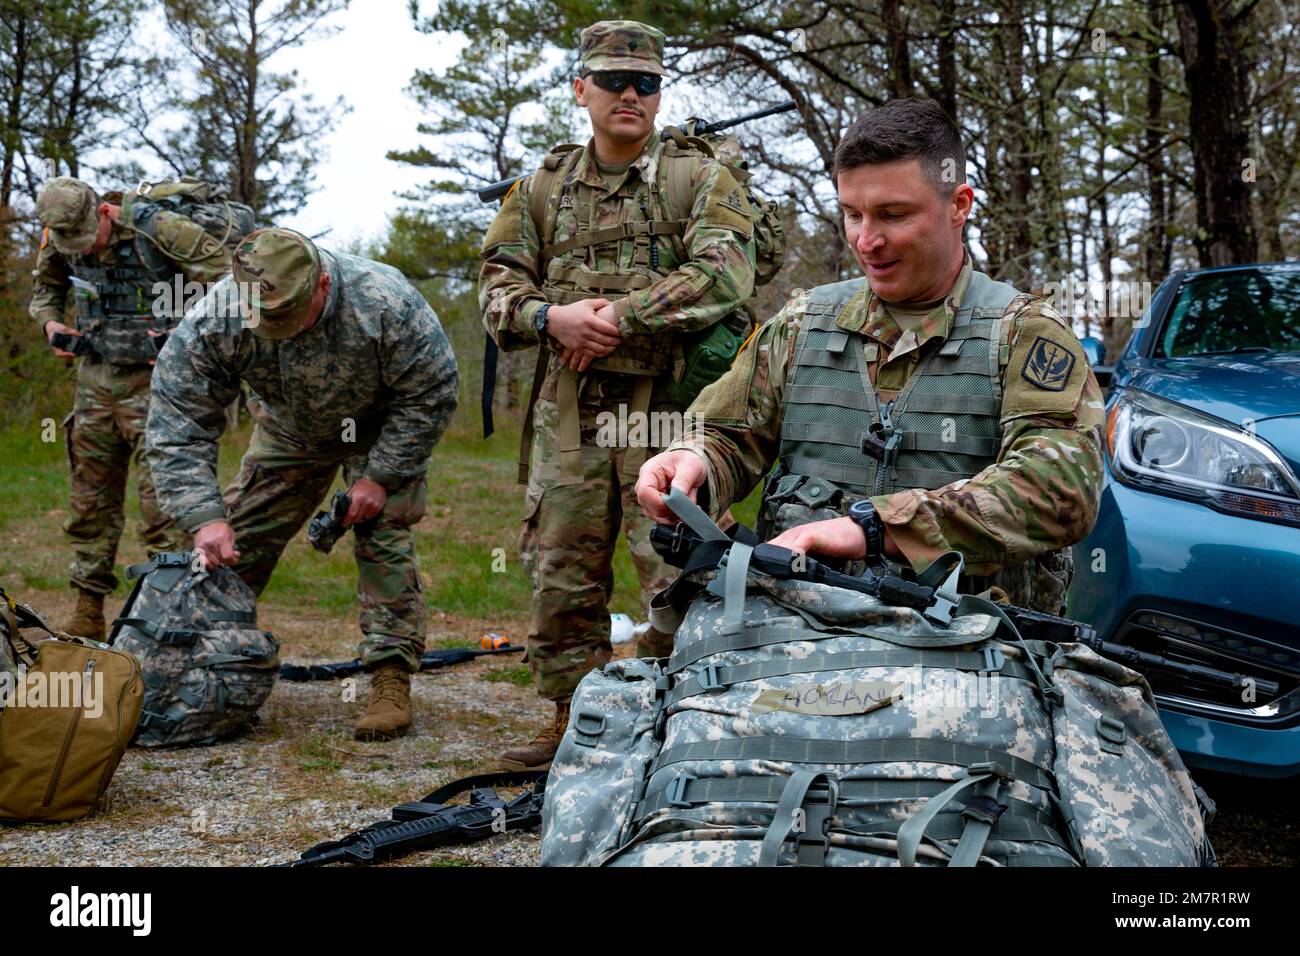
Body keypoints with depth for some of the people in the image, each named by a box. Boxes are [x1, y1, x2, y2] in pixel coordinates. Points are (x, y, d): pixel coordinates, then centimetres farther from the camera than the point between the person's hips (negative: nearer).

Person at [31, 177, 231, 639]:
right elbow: (45, 287, 24)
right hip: (95, 379, 6)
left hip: (154, 378, -6)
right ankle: (88, 614, 17)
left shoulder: (159, 229, -15)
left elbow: (224, 272, -11)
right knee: (89, 500, 8)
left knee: (161, 495, -10)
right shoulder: (58, 240, 3)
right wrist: (51, 324, 3)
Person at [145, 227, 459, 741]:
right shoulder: (214, 321, -33)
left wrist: (380, 477, -25)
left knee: (383, 543, -14)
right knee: (235, 544, 0)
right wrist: (204, 518, -37)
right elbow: (176, 422, -27)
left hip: (381, 431, -3)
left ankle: (391, 683, -7)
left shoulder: (386, 304, -39)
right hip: (287, 430, 3)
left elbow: (430, 395, -25)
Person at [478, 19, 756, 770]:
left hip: (667, 409, -4)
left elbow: (725, 275, -13)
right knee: (562, 575, 9)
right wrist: (552, 317, -12)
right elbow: (498, 287, 10)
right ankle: (573, 723, 22)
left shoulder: (700, 178, 2)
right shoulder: (544, 188, 15)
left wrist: (617, 316, -16)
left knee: (678, 576, -4)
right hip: (568, 412, 4)